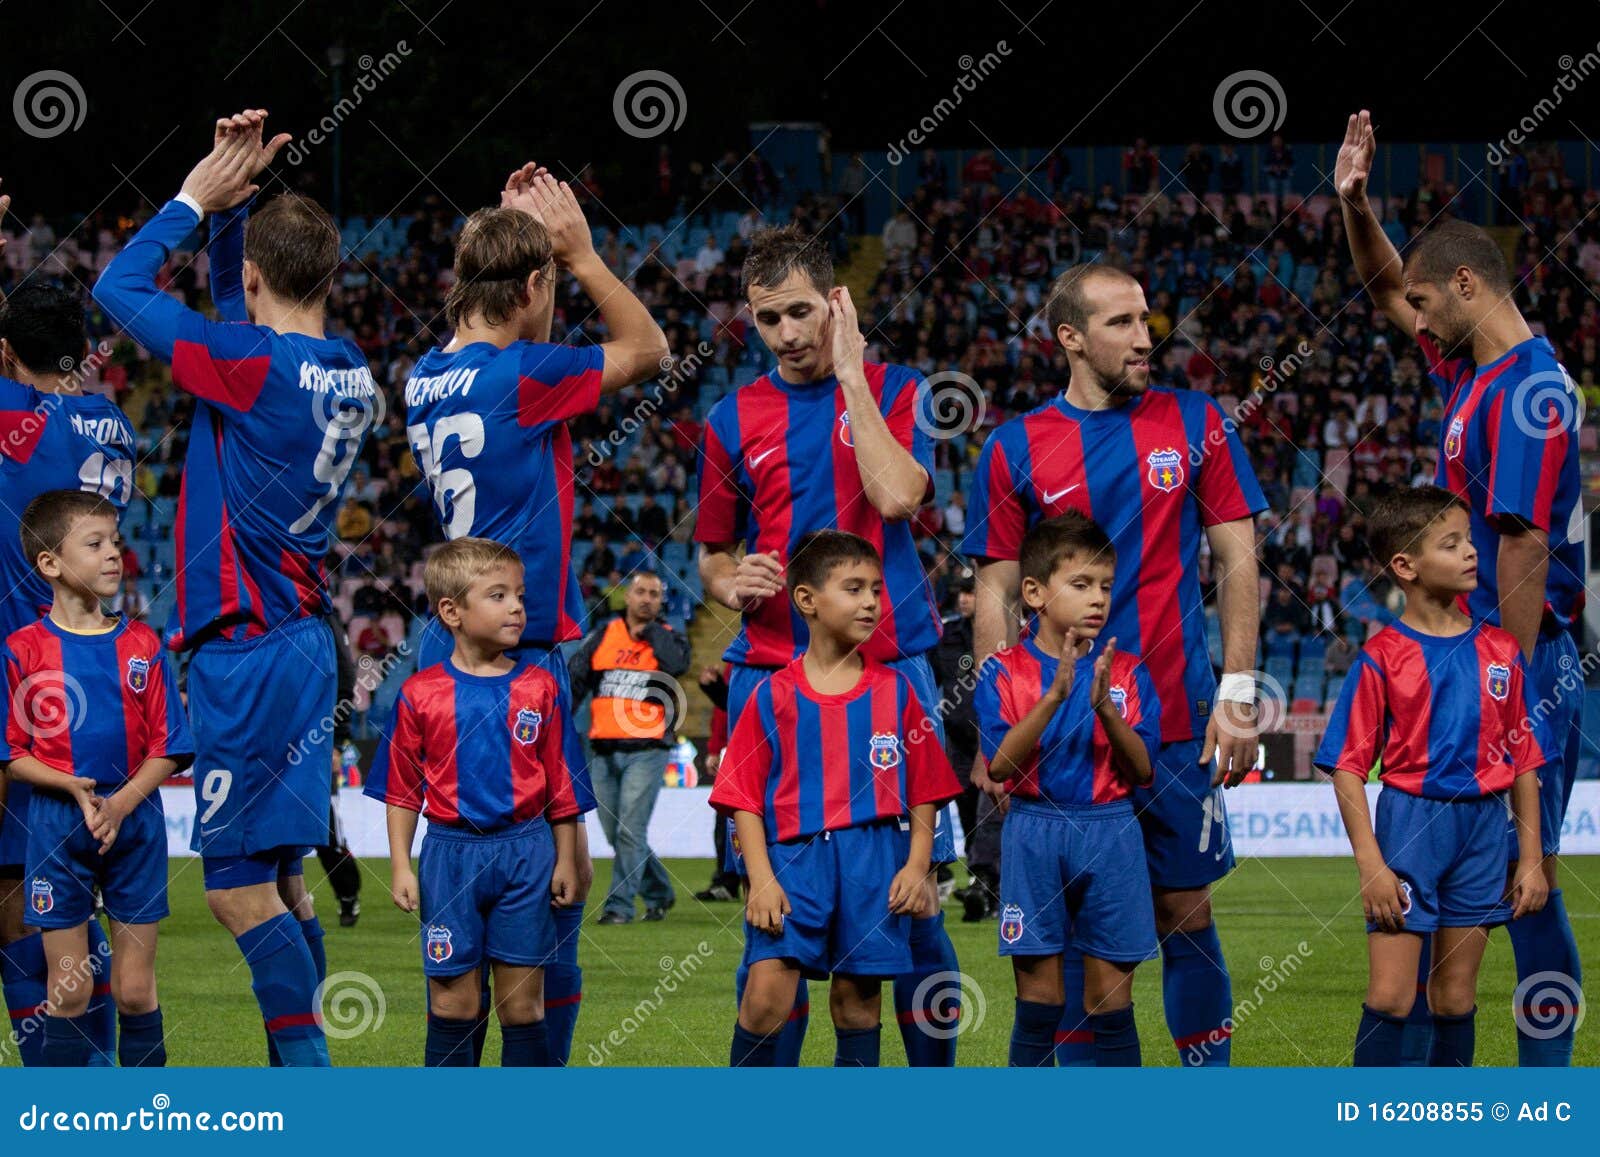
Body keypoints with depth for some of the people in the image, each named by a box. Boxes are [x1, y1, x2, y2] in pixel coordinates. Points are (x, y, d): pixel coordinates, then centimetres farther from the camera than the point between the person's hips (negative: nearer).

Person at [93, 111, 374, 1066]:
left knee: (240, 887, -7)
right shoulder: (347, 370, 7)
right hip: (304, 640, 9)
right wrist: (236, 196, 15)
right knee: (279, 881, 13)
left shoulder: (255, 367, -17)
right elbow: (240, 314, 24)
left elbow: (121, 289, -8)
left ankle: (310, 1079, -10)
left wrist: (199, 197, 2)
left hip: (248, 654, -9)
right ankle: (302, 1070, 16)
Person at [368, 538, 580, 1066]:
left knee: (522, 1001, 4)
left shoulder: (539, 688, 1)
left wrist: (565, 860, 5)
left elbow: (560, 784, 6)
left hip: (525, 852, 1)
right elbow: (402, 789, 4)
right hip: (451, 853, -1)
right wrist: (400, 866, 0)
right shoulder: (421, 694, -2)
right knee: (452, 999, 3)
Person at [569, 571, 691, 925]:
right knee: (616, 833, 10)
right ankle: (658, 893, 27)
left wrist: (649, 630, -8)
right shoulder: (602, 636, 11)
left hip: (647, 750, -4)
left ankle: (620, 905, -9)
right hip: (604, 750, 4)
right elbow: (576, 681, 7)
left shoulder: (667, 639, 4)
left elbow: (677, 663, -19)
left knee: (631, 830, -12)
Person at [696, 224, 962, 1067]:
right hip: (771, 674, 2)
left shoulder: (892, 392, 5)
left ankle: (934, 1069, 6)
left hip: (889, 670, -2)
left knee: (912, 886, -3)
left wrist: (850, 373, -9)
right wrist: (732, 583, -4)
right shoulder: (733, 419, 11)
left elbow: (897, 495, -14)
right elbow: (713, 553, 19)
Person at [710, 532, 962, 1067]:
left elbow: (924, 792, 11)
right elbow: (744, 797, 3)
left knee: (859, 996, 6)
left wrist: (917, 865, 0)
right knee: (768, 992, -14)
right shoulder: (774, 696, 4)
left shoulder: (894, 691, 9)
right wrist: (761, 879, -7)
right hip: (794, 856, -2)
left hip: (876, 859, 2)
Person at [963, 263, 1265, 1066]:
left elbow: (1237, 560, 5)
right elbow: (997, 594, 4)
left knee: (1186, 911, 3)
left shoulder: (1195, 424, 4)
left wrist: (1237, 693, -3)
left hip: (1178, 722, 0)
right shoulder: (1015, 450, 2)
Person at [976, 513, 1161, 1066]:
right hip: (1034, 834, -1)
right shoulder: (1005, 672, -1)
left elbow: (1141, 771, -2)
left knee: (1111, 996, 3)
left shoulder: (1127, 673, 5)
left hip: (1111, 836, 1)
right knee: (1039, 998, 1)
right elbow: (1000, 765, -12)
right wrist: (1054, 696, -22)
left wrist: (1104, 705, -17)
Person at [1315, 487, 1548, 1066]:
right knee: (1391, 996, -8)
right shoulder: (1383, 656, -6)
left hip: (1483, 826, 4)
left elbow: (1525, 763, 11)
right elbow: (1348, 768, -6)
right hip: (1410, 820, -4)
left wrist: (1531, 860, 7)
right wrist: (1371, 865, -13)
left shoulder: (1501, 651, 6)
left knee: (1455, 997, 9)